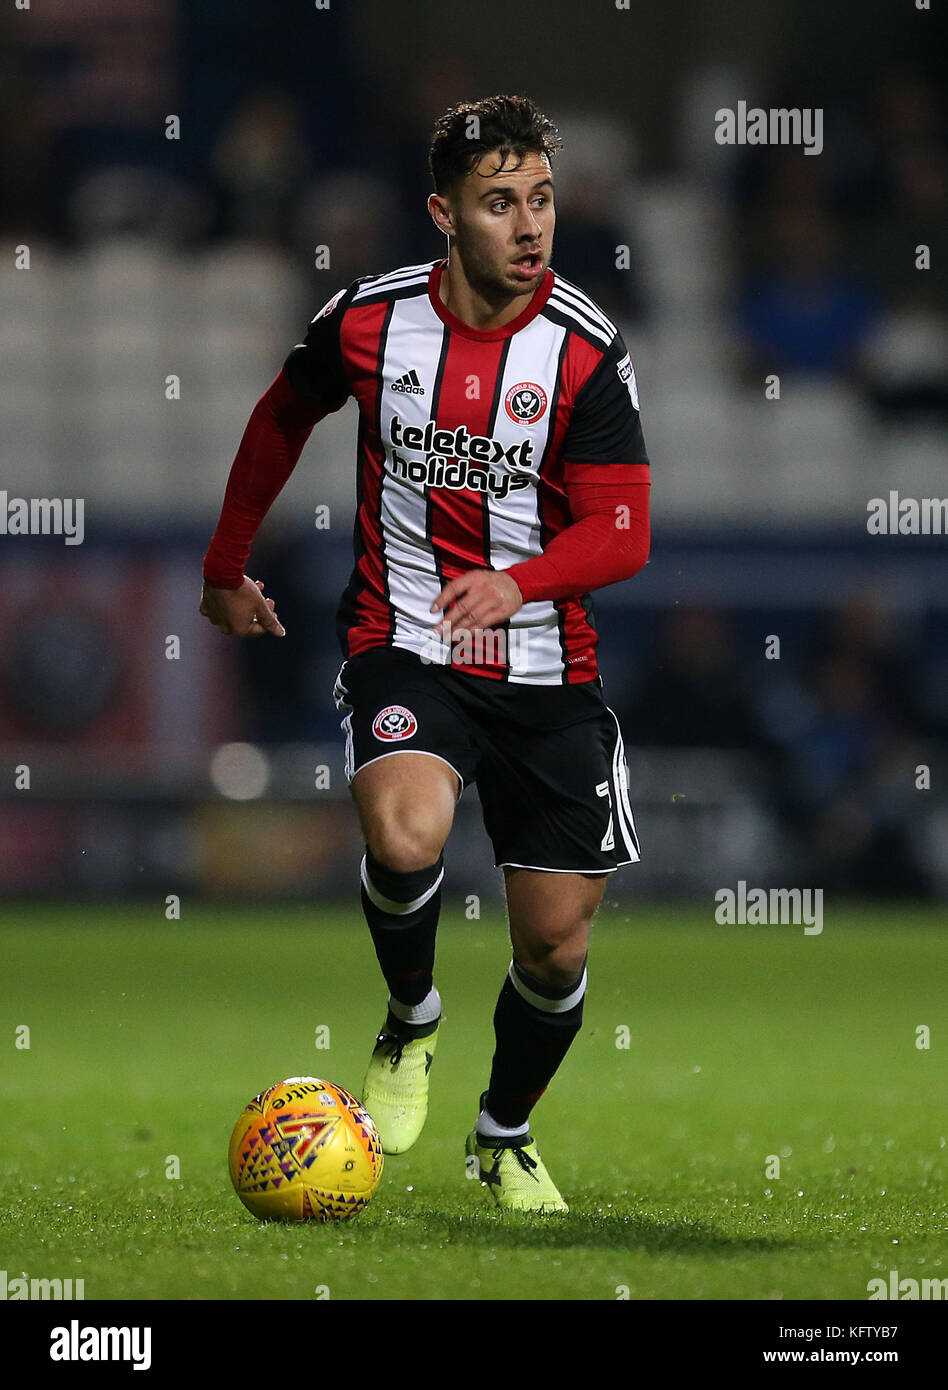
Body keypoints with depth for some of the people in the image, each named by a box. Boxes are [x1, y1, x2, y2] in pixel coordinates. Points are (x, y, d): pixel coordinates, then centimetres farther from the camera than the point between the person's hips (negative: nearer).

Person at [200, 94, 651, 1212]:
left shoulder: (585, 349, -10)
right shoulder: (370, 320, -5)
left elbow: (622, 531, -14)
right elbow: (281, 420, 16)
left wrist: (514, 582, -34)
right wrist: (225, 567, 25)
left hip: (545, 669, 1)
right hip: (401, 648, -1)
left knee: (555, 944, 3)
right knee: (405, 839, -31)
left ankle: (504, 1138, 32)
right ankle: (410, 1020, 1)